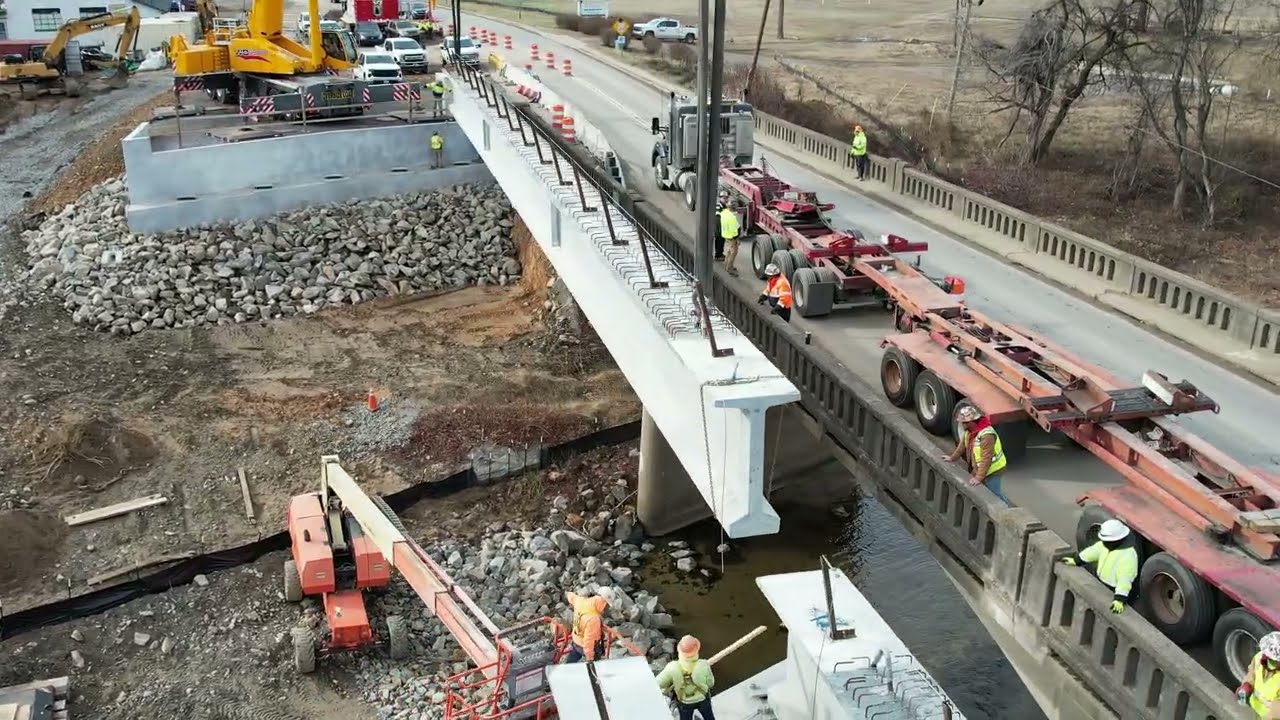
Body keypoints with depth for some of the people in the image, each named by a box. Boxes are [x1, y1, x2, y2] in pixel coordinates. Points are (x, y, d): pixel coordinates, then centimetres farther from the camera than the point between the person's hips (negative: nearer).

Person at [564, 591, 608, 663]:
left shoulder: (580, 601, -17)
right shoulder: (593, 619, -40)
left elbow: (572, 597, 8)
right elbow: (589, 640, -37)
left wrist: (567, 594, 33)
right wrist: (590, 659, -30)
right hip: (590, 646, -7)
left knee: (570, 663, 24)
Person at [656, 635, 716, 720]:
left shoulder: (672, 668, -36)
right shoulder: (703, 665, -35)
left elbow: (660, 683, -22)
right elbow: (710, 683, -17)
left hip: (684, 702, 0)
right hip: (703, 699, 0)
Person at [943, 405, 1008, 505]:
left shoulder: (986, 435, -32)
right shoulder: (969, 430, -5)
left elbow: (986, 459, -32)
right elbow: (962, 445, 14)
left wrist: (979, 478, -31)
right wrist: (952, 458, 23)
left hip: (992, 470, -8)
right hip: (978, 468, 8)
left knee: (993, 495, -2)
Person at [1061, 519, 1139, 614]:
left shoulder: (1128, 556, -34)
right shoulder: (1108, 544, -8)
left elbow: (1124, 580, -42)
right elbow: (1093, 551, 8)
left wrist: (1119, 600, -50)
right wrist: (1075, 560, 17)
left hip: (1114, 593, -8)